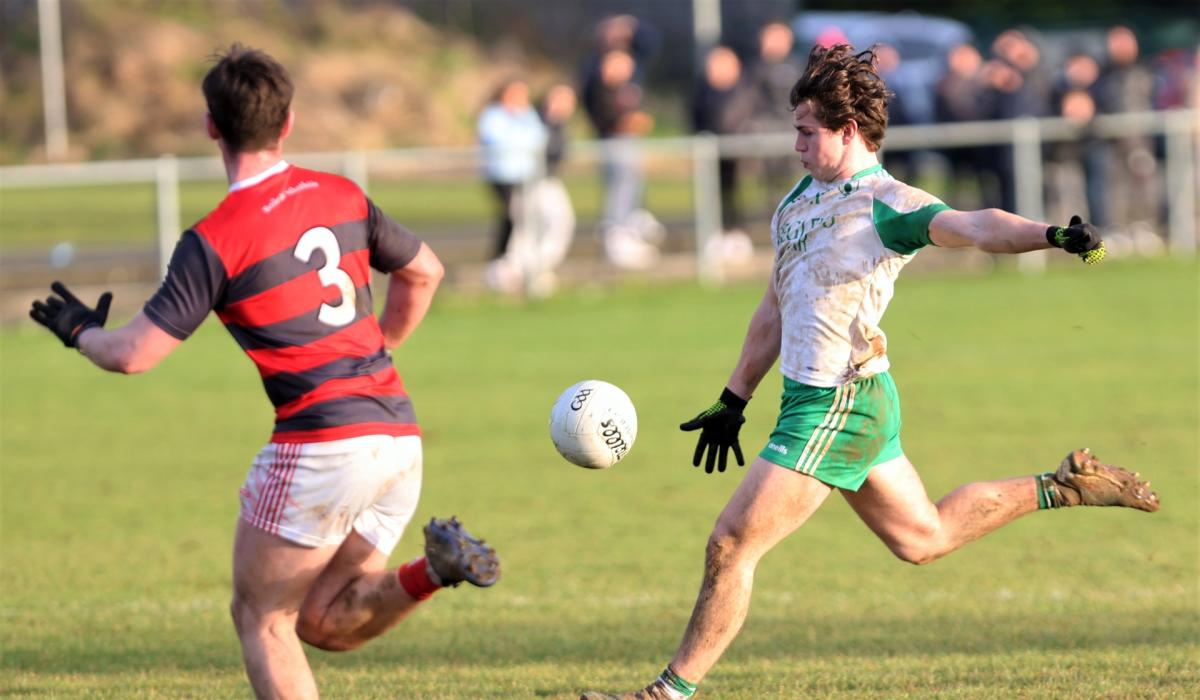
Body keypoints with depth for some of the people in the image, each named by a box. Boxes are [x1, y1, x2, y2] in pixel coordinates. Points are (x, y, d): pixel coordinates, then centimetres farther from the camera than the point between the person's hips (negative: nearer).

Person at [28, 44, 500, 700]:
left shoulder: (215, 240, -9)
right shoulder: (342, 197, 10)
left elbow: (132, 354, -8)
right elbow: (424, 272, 24)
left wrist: (80, 331, 14)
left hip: (320, 443, -7)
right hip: (399, 439, 7)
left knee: (261, 618, 7)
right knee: (324, 622, 15)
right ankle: (435, 567, -10)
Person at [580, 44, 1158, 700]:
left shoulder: (885, 202, -14)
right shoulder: (798, 200, 12)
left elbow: (974, 226, -30)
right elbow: (773, 313, 22)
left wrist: (1053, 235, -49)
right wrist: (733, 402, 26)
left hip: (836, 408, -9)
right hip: (812, 399, 9)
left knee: (731, 546, -6)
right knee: (923, 537, 20)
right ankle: (1063, 487, 28)